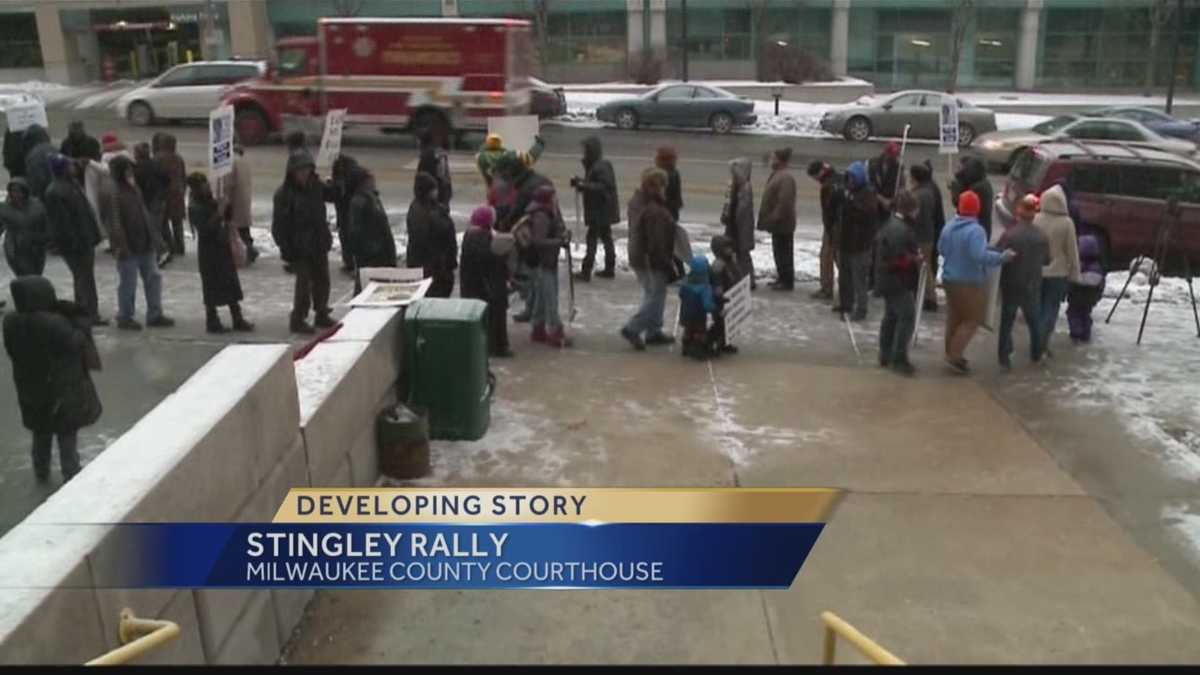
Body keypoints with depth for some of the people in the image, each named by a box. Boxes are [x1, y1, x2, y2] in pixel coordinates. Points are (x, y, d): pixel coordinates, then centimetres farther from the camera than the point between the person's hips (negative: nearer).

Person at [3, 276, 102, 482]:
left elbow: (13, 352, 3)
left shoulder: (11, 322, -10)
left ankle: (41, 471, 37)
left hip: (31, 389, 5)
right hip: (63, 388, -5)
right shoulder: (55, 323, -29)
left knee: (41, 432, 24)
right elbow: (76, 343, -19)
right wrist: (81, 322, -6)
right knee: (67, 434, 10)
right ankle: (71, 475, 17)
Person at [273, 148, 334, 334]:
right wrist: (285, 248, -17)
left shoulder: (315, 186, 3)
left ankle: (322, 315, 30)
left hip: (318, 244, 6)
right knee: (304, 282, -6)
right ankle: (297, 320, 7)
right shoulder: (284, 194, -13)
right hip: (299, 248, -6)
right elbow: (278, 225, -13)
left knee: (322, 279, 14)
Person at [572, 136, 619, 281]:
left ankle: (586, 271, -6)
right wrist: (581, 182, 4)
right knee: (606, 237, 15)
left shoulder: (600, 167, -19)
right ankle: (609, 269, 24)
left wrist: (583, 185, -29)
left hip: (600, 211, -11)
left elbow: (604, 187, -27)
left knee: (592, 239, -8)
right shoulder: (594, 165, 12)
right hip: (604, 211, 11)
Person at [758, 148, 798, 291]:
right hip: (778, 223, 11)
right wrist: (770, 219, 20)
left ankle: (787, 281, 4)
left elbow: (784, 202, -27)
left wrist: (775, 219, -23)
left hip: (782, 224, -11)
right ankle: (782, 278, 27)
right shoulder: (777, 175, 13)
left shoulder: (785, 178, -20)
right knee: (780, 252, 17)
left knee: (783, 252, -3)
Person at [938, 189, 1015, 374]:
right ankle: (954, 356, 1)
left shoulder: (948, 227, 1)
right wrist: (1002, 257, -25)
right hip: (969, 283, -7)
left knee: (954, 318, 18)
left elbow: (941, 249, 14)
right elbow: (980, 256, -32)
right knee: (972, 319, 5)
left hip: (949, 279, 8)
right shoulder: (975, 230, -23)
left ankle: (951, 354, 26)